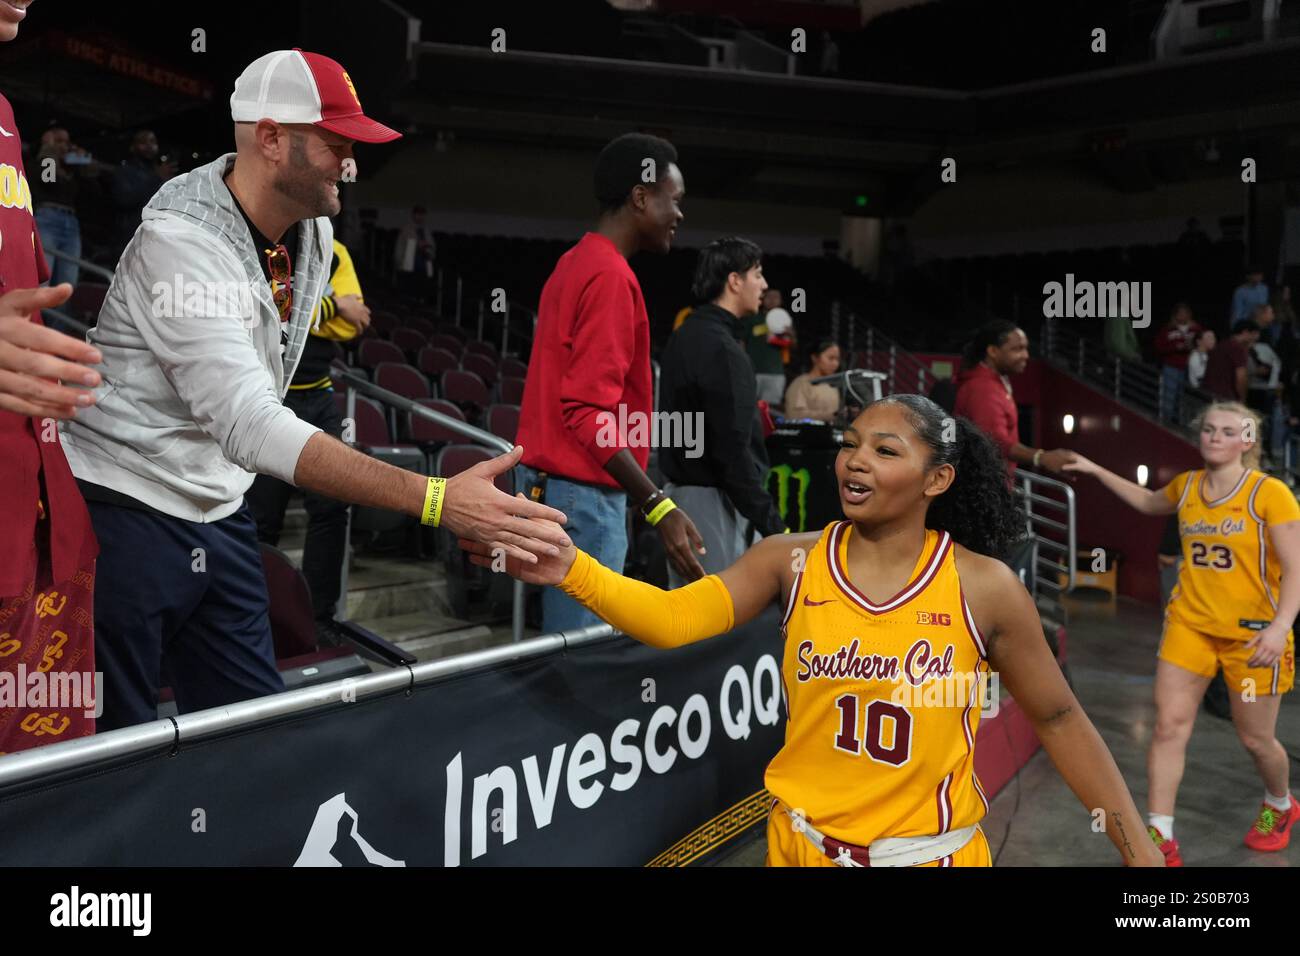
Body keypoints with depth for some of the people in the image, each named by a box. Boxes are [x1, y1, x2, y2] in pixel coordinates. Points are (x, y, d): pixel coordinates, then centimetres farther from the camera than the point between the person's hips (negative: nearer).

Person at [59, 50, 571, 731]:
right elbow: (250, 426, -36)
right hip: (126, 514, -7)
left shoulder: (314, 228, 1)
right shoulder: (181, 239, -24)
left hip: (218, 514, 7)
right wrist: (436, 500, -43)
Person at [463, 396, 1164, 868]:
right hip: (804, 844, 1)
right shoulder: (792, 561, -9)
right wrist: (568, 569, -36)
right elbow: (671, 618, -21)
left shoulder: (985, 587, -11)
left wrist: (1138, 848, 0)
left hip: (931, 851, -1)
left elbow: (1057, 718, -1)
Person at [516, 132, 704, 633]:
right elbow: (590, 411, -23)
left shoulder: (575, 264, 13)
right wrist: (659, 506, -27)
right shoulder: (610, 275, -16)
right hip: (586, 492, -10)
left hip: (555, 482, 10)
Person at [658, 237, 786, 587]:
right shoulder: (721, 349, -18)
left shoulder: (684, 337, 12)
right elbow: (731, 449, -22)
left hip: (680, 489, 10)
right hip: (713, 497, -10)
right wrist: (769, 520, -18)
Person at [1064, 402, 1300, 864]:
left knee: (1256, 738, 10)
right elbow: (1148, 502, 27)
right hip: (1190, 623, 4)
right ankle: (1159, 838, 5)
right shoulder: (1187, 486, 4)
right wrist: (1096, 471, 21)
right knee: (1169, 726, -3)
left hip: (1251, 632, -4)